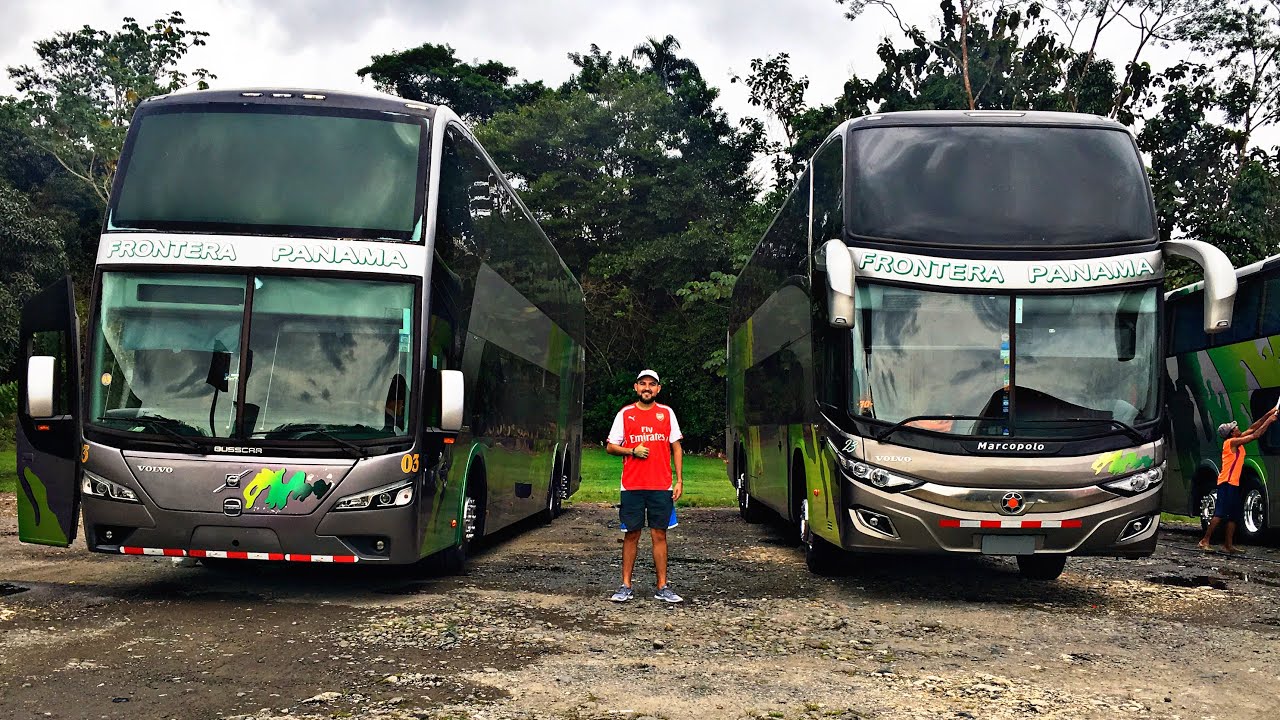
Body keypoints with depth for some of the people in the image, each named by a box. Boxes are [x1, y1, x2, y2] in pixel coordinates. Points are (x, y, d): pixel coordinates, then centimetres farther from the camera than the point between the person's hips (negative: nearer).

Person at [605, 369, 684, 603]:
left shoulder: (667, 413, 8)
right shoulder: (625, 414, 5)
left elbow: (676, 448, 9)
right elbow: (611, 447, 7)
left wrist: (679, 480, 2)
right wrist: (632, 451, -11)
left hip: (661, 487, 1)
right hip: (632, 486, 0)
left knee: (659, 535, 3)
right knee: (631, 535, 3)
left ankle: (662, 588, 8)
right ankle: (626, 587, 10)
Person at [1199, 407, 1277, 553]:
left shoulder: (1236, 441, 14)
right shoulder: (1232, 442, -11)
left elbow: (1253, 428, 18)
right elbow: (1255, 435, -13)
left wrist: (1269, 414, 15)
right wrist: (1269, 421, -3)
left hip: (1233, 484, 10)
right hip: (1227, 483, -10)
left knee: (1234, 515, 9)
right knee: (1219, 514, -13)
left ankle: (1228, 544, 12)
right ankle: (1205, 541, -14)